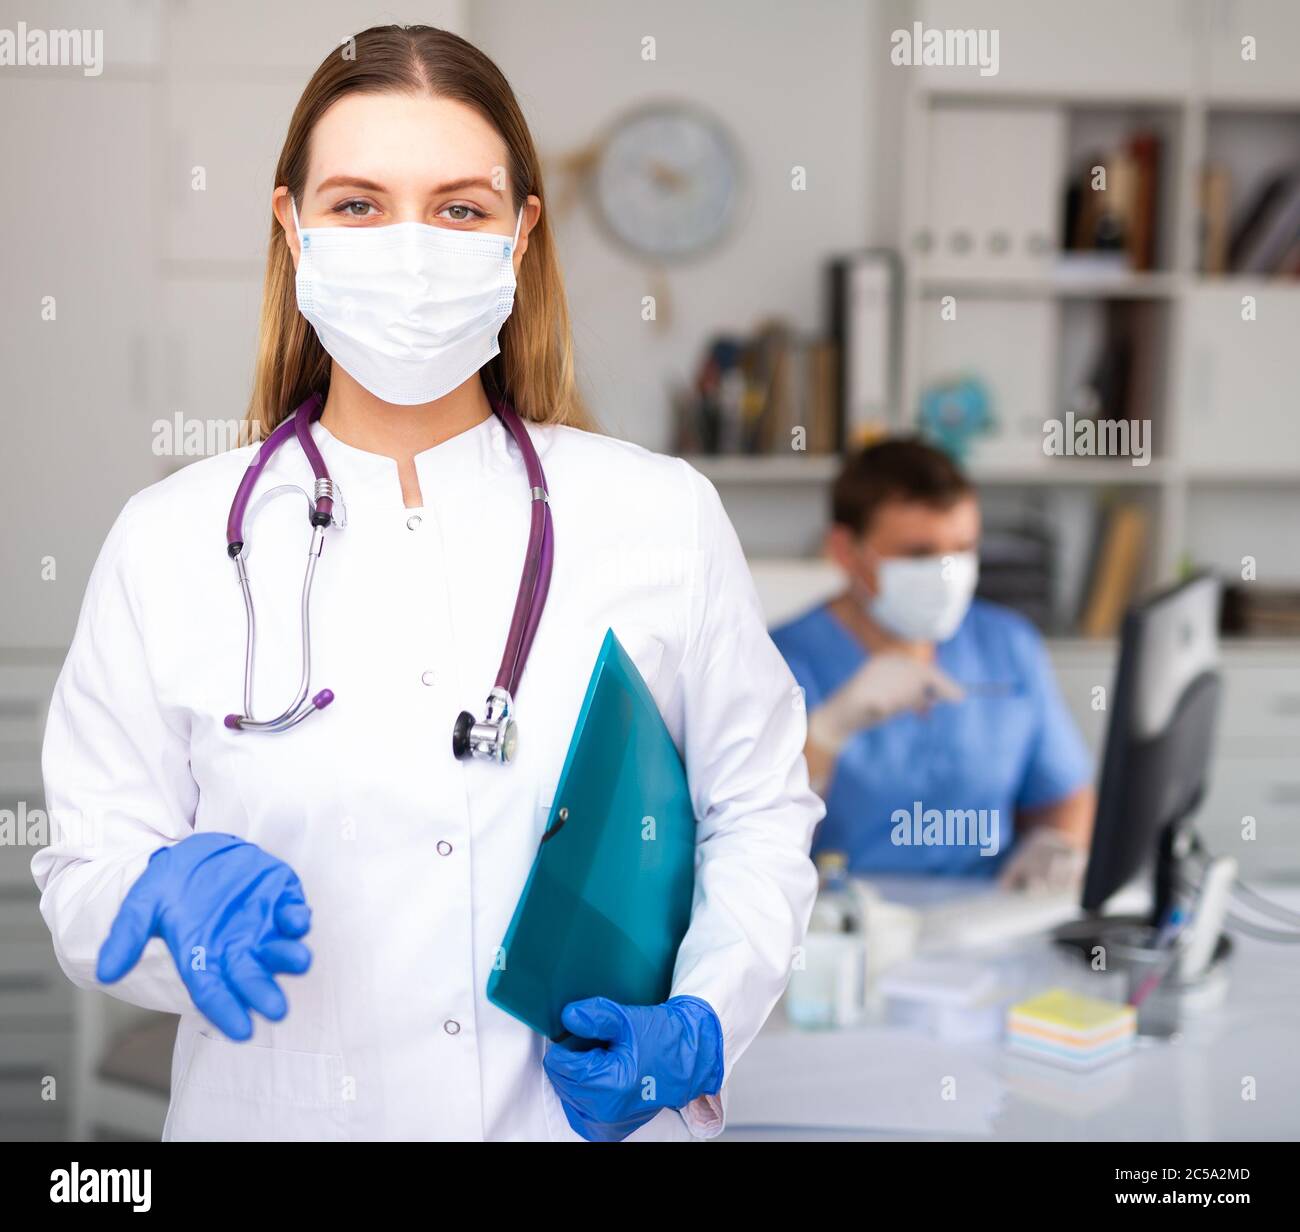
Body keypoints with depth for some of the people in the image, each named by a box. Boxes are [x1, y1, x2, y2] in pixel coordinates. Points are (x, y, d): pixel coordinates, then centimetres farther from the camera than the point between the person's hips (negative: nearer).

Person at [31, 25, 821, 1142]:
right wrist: (172, 895, -25)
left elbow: (763, 812, -1)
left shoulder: (665, 514, -5)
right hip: (285, 1111, 1)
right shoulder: (169, 543, -5)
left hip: (599, 1115, 0)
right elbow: (84, 873, -4)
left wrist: (697, 1033, -15)